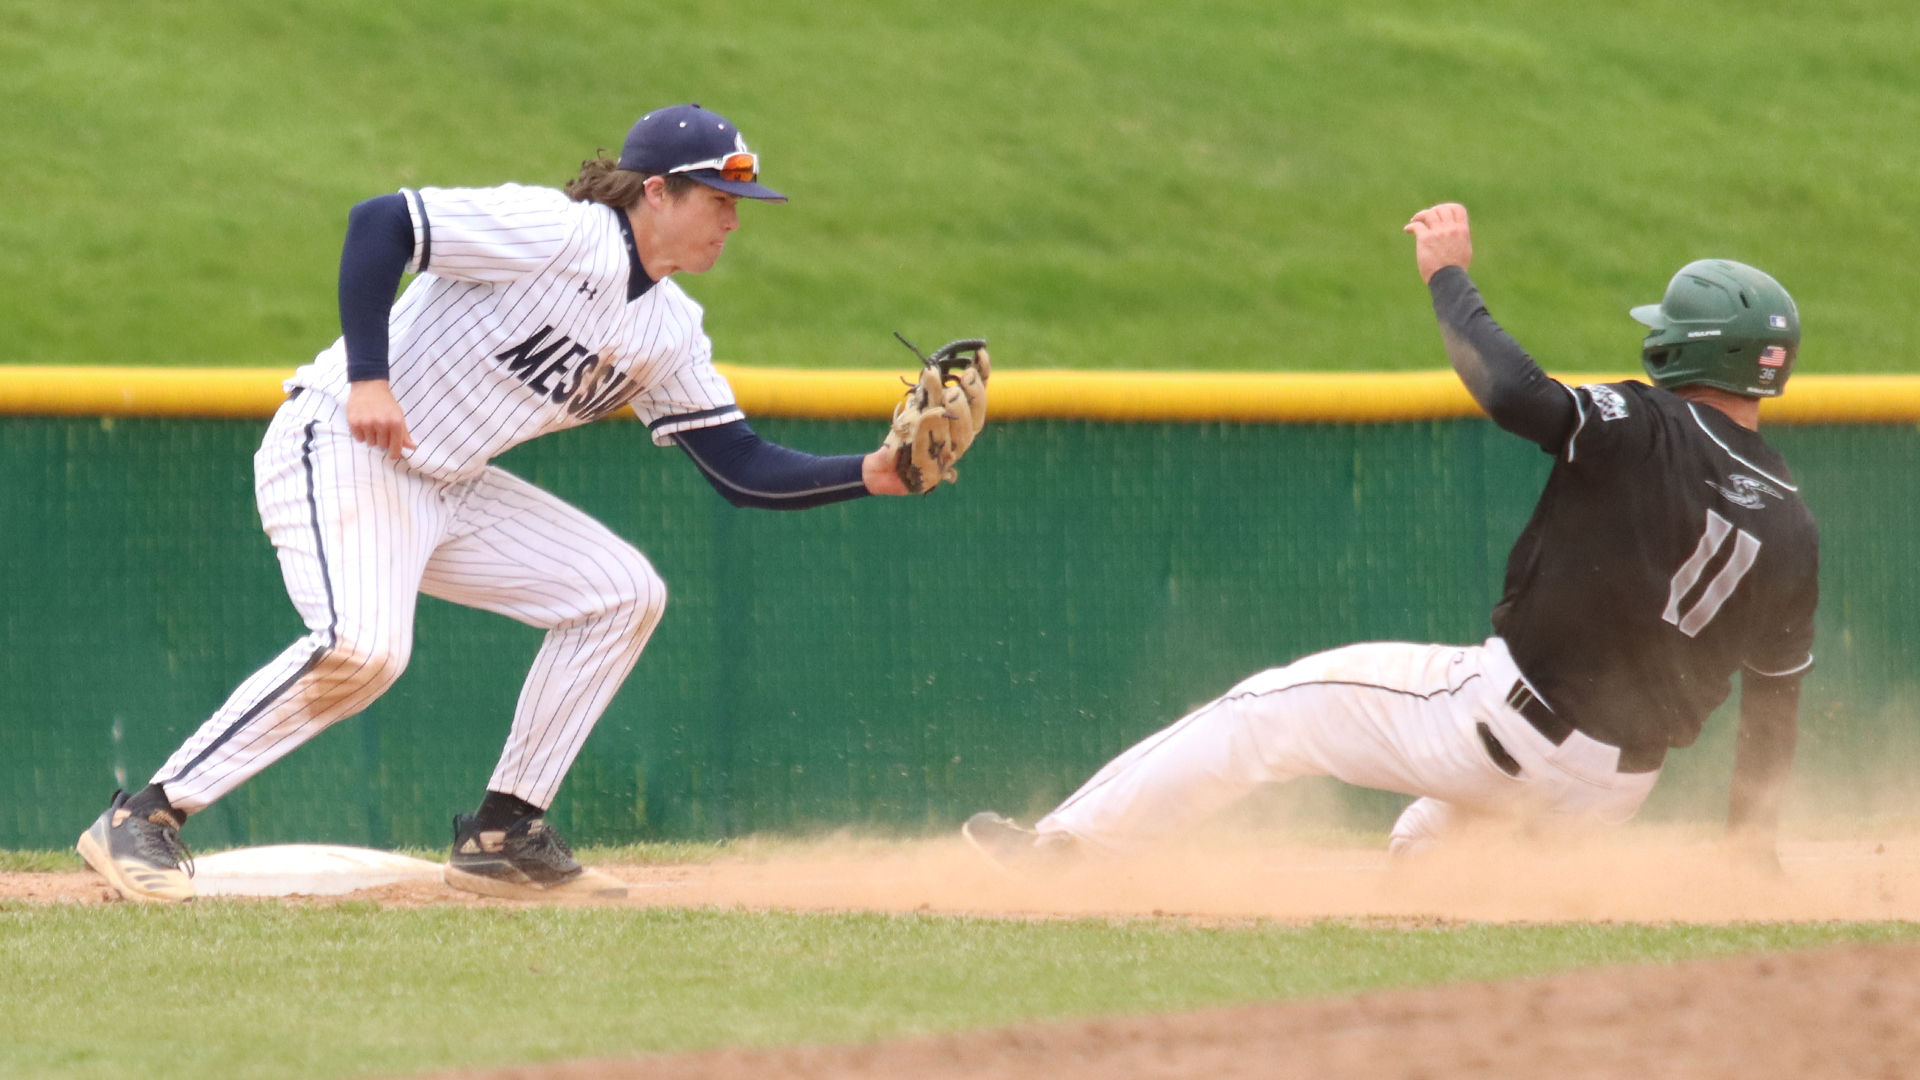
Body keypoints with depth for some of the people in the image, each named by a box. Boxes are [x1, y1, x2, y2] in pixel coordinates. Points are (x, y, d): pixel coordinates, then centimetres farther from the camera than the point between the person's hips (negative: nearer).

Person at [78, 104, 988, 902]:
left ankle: (502, 834, 9)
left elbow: (742, 468, 10)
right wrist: (367, 379, -31)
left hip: (452, 488, 9)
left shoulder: (669, 330, 8)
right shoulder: (557, 234, -17)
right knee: (362, 647, -31)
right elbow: (378, 223, -24)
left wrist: (870, 474, -4)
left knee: (622, 593, 5)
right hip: (342, 449, -9)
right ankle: (145, 818, -22)